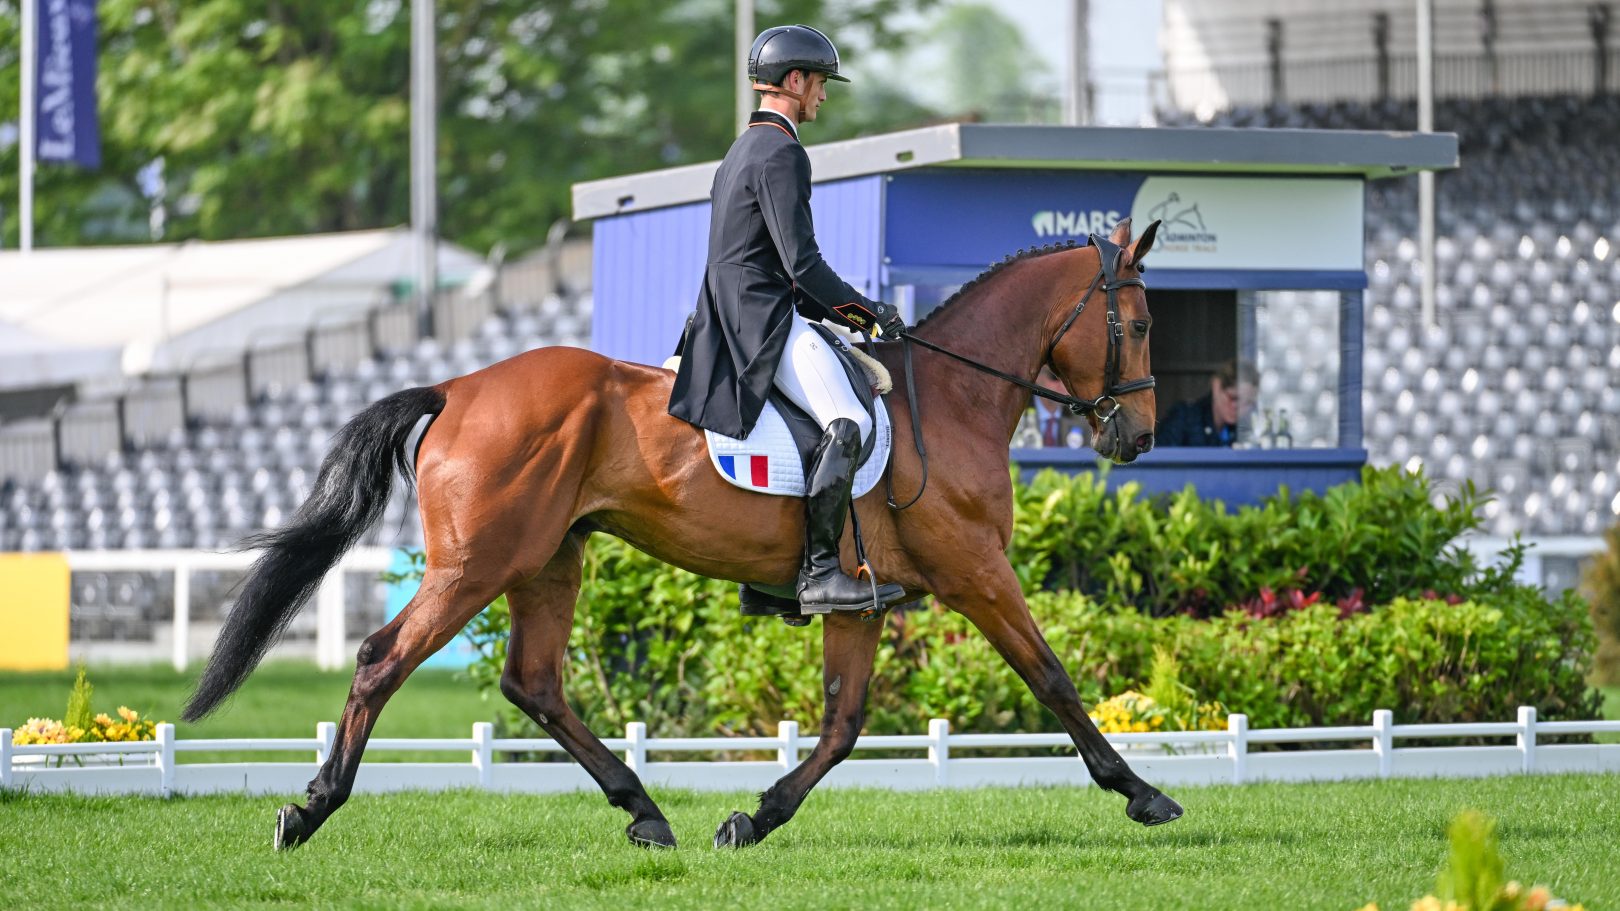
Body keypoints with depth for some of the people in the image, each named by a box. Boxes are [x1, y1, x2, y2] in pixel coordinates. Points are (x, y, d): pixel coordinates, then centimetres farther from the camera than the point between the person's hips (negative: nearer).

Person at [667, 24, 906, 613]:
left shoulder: (743, 151, 23)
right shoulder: (780, 153, -11)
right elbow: (801, 263, -17)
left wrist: (842, 314, 21)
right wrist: (866, 311, -5)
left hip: (733, 323, 11)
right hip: (762, 322, -11)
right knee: (848, 423, -22)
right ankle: (818, 570, -28)